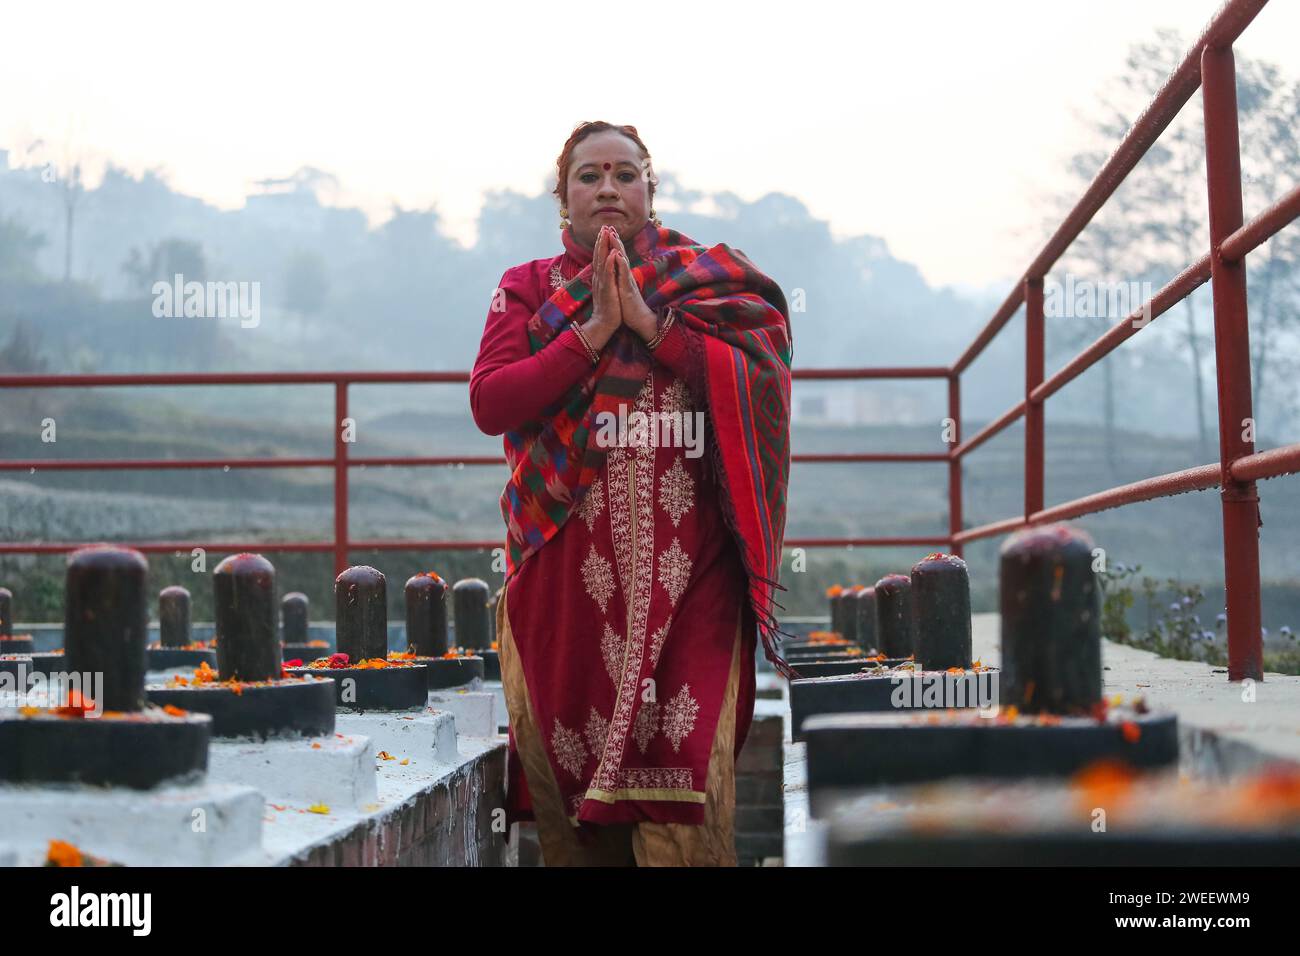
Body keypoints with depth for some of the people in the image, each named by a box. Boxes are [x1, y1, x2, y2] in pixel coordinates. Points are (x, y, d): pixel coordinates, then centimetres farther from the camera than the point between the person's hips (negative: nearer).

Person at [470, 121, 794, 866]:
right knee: (566, 781, 3)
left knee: (683, 793, -8)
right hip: (568, 572, 1)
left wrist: (650, 322, -9)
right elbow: (489, 403, -1)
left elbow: (765, 379, -3)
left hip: (686, 573, -1)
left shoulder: (711, 281, 13)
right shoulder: (529, 287, 14)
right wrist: (593, 330, -8)